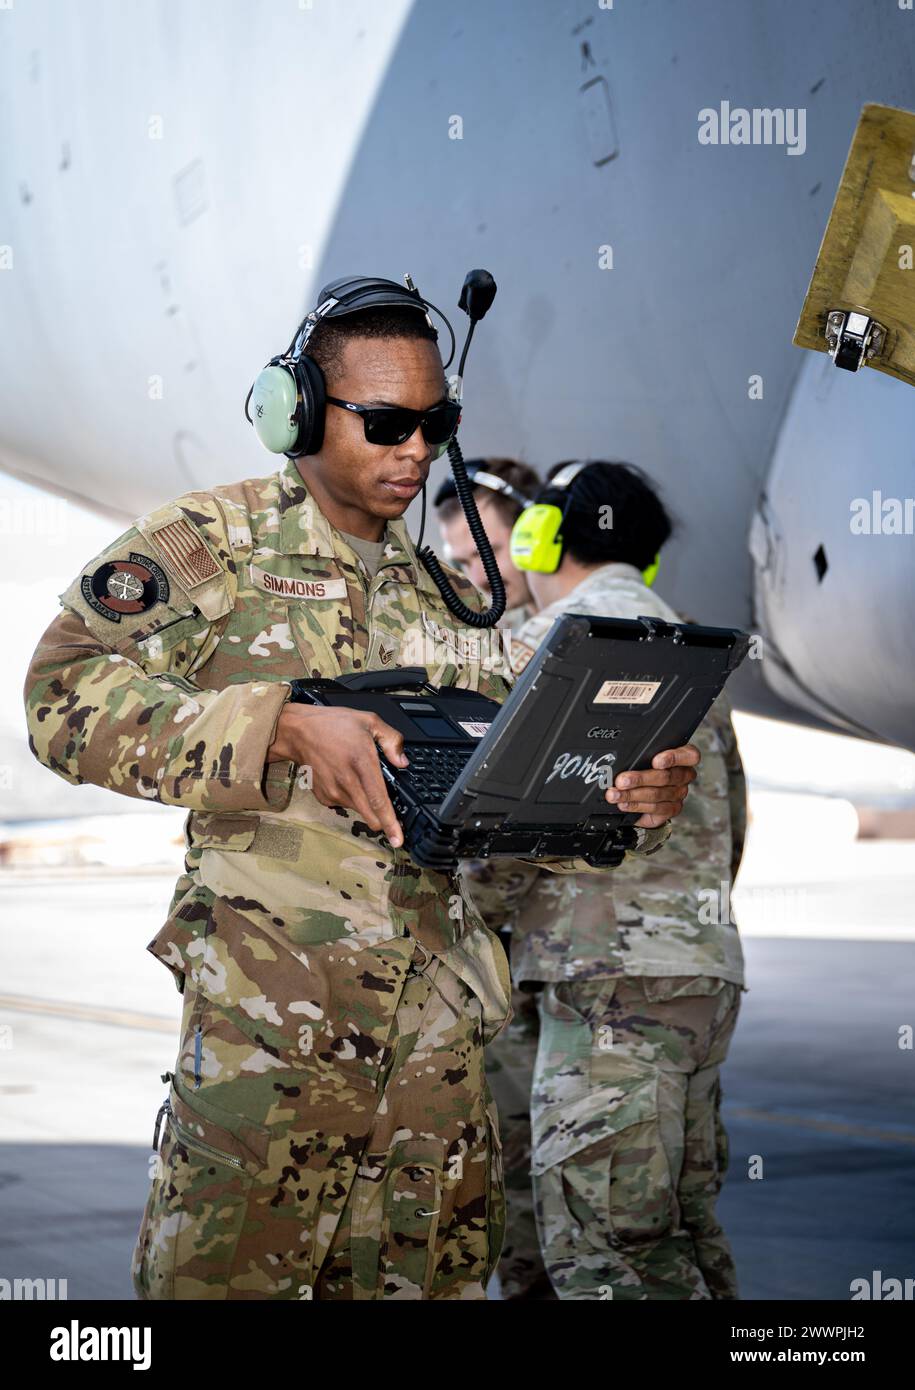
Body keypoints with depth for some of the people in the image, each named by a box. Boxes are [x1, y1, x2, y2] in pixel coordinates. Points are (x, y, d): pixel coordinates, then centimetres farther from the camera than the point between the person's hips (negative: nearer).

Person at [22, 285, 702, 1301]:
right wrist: (287, 728, -20)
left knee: (434, 1276, 9)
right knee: (224, 1275, -4)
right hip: (268, 1018, -5)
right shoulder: (208, 543, 0)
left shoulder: (446, 596, 17)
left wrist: (630, 807, -3)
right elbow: (65, 694, -12)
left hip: (437, 1022, 5)